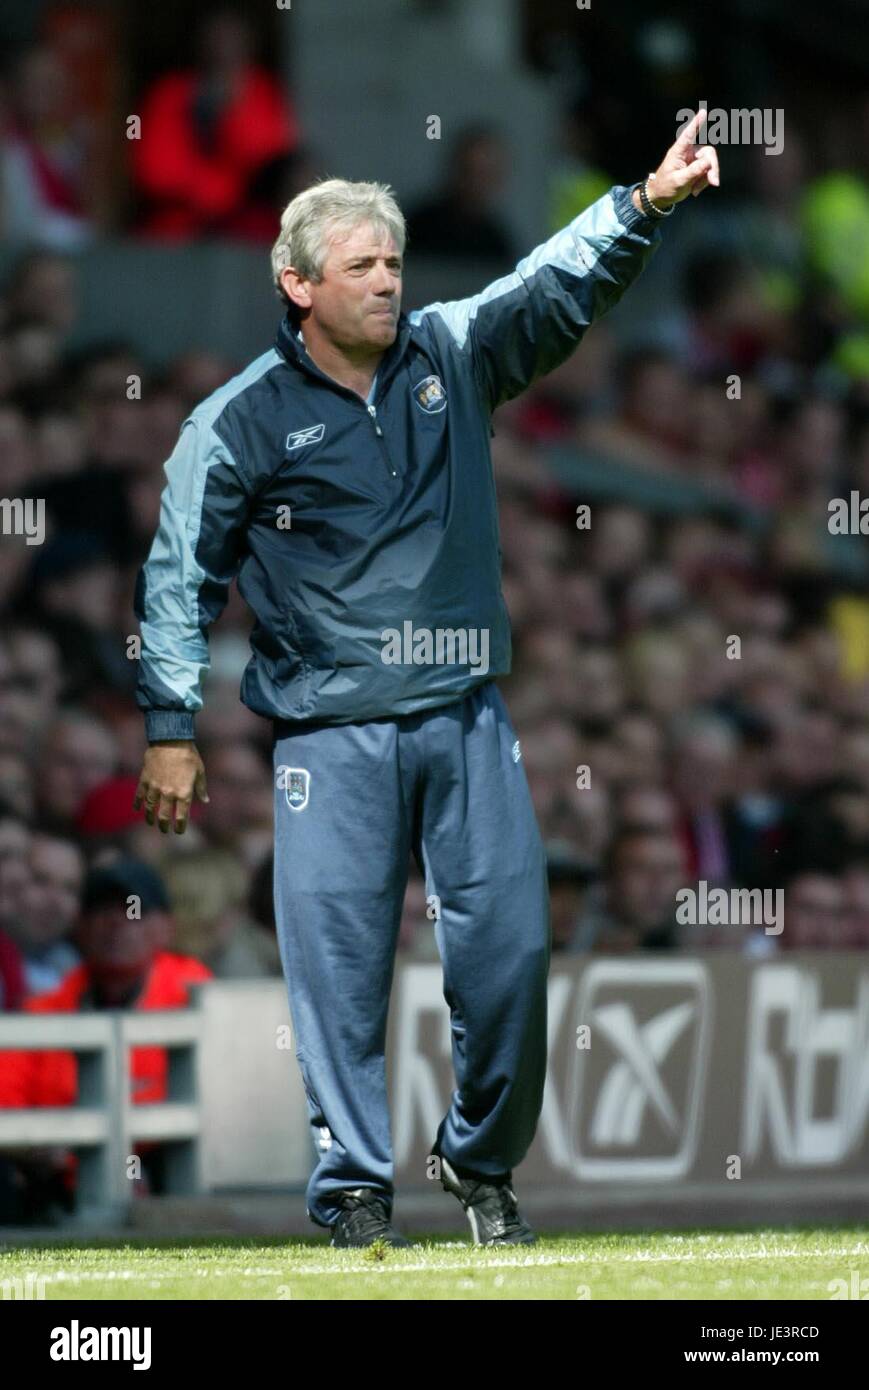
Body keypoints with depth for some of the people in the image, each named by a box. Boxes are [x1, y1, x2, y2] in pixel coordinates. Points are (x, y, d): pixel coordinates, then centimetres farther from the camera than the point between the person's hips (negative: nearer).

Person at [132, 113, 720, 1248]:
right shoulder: (244, 419, -2)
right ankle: (353, 1189, 2)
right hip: (329, 734, -3)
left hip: (467, 720, 3)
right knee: (339, 962, -5)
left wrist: (647, 205, -24)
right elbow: (181, 576, 2)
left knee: (508, 948, 0)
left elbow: (563, 285, -6)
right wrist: (171, 729, -2)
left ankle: (483, 1164, 18)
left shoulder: (455, 356, 5)